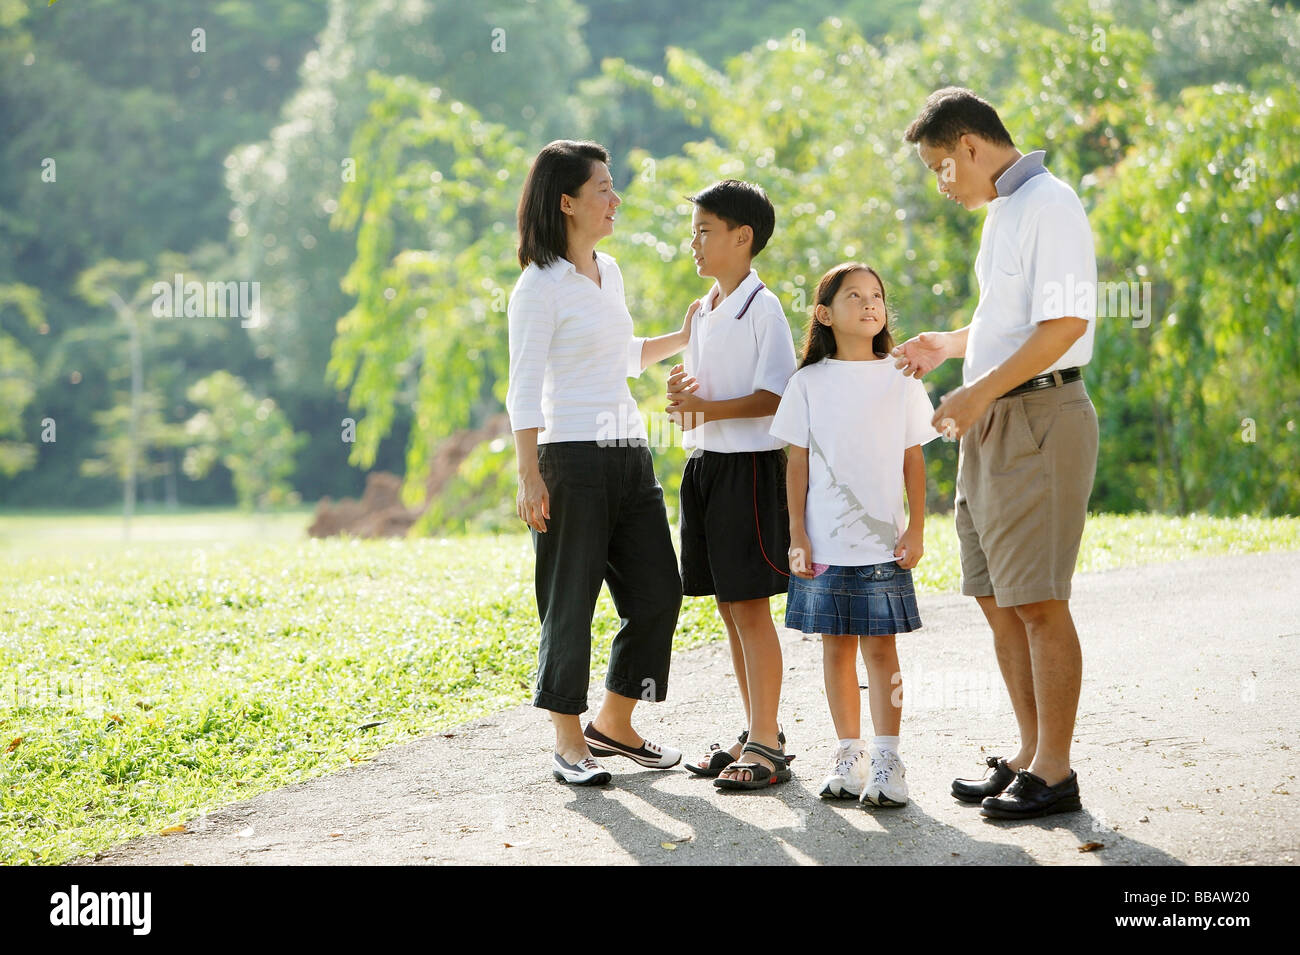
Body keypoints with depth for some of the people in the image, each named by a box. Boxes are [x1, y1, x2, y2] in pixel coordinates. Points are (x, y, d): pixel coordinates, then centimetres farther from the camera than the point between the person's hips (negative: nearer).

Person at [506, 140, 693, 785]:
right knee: (570, 602, -1)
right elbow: (524, 391, -11)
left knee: (657, 593, 7)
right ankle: (569, 744, 10)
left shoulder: (608, 271, 15)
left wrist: (687, 335, 23)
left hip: (630, 453, 8)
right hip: (572, 457, -8)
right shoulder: (540, 286, -8)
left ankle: (614, 725, 22)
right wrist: (529, 477, -17)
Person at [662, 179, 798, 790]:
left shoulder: (763, 309, -10)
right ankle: (755, 733, 20)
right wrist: (679, 396, -2)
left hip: (749, 465, -8)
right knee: (727, 606, 11)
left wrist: (706, 407, -22)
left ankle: (767, 745, -3)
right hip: (703, 464, 8)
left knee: (750, 604, -7)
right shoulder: (702, 312, 15)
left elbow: (774, 397, -16)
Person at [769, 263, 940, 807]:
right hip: (824, 543, 1)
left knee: (880, 645, -2)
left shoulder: (900, 379, 4)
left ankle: (885, 759, 1)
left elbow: (914, 459, 6)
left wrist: (917, 529, 1)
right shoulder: (810, 382, 3)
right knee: (837, 644, 6)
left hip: (883, 542, -1)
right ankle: (849, 752, 15)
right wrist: (797, 535, -1)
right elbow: (798, 464, 4)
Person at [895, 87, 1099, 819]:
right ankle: (1031, 755, 18)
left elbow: (1065, 324, -20)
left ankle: (1055, 773, -3)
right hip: (993, 424, 10)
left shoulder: (1049, 203, -11)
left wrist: (979, 391, -19)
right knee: (997, 599, 11)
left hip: (1039, 416, -10)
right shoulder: (1003, 210, 19)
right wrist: (947, 346, 20)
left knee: (1038, 600, -9)